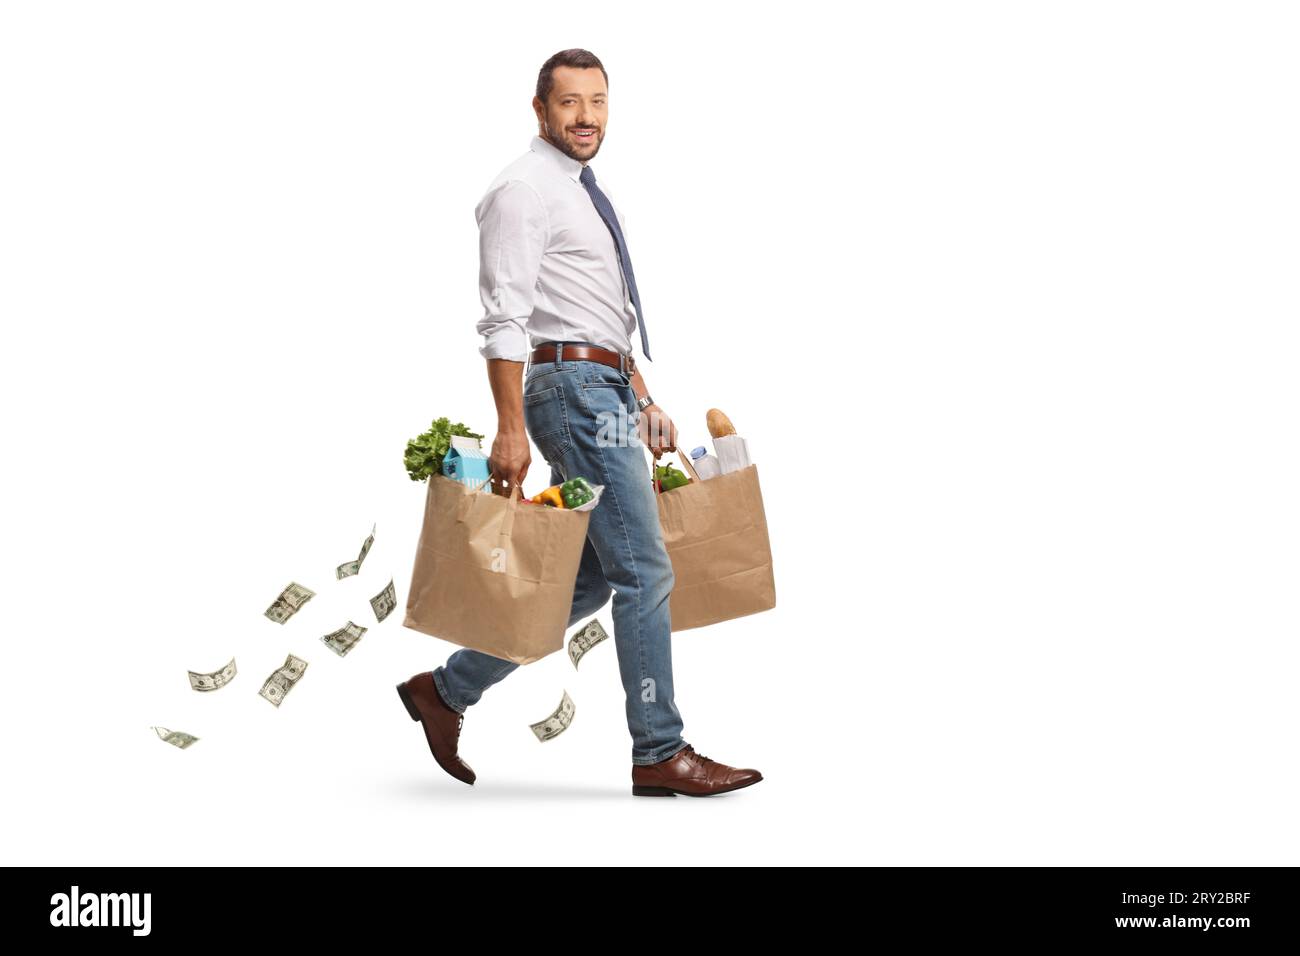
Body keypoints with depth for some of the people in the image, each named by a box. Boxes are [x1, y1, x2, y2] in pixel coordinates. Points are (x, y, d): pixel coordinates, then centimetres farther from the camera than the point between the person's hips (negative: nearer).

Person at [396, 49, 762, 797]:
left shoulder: (591, 193, 20)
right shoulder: (523, 189, -9)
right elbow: (505, 318, -16)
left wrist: (646, 402, 20)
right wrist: (510, 429, -22)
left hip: (609, 393, 10)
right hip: (574, 388, -10)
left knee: (590, 578, 11)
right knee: (644, 571, -8)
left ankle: (449, 689, 20)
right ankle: (661, 754, 0)